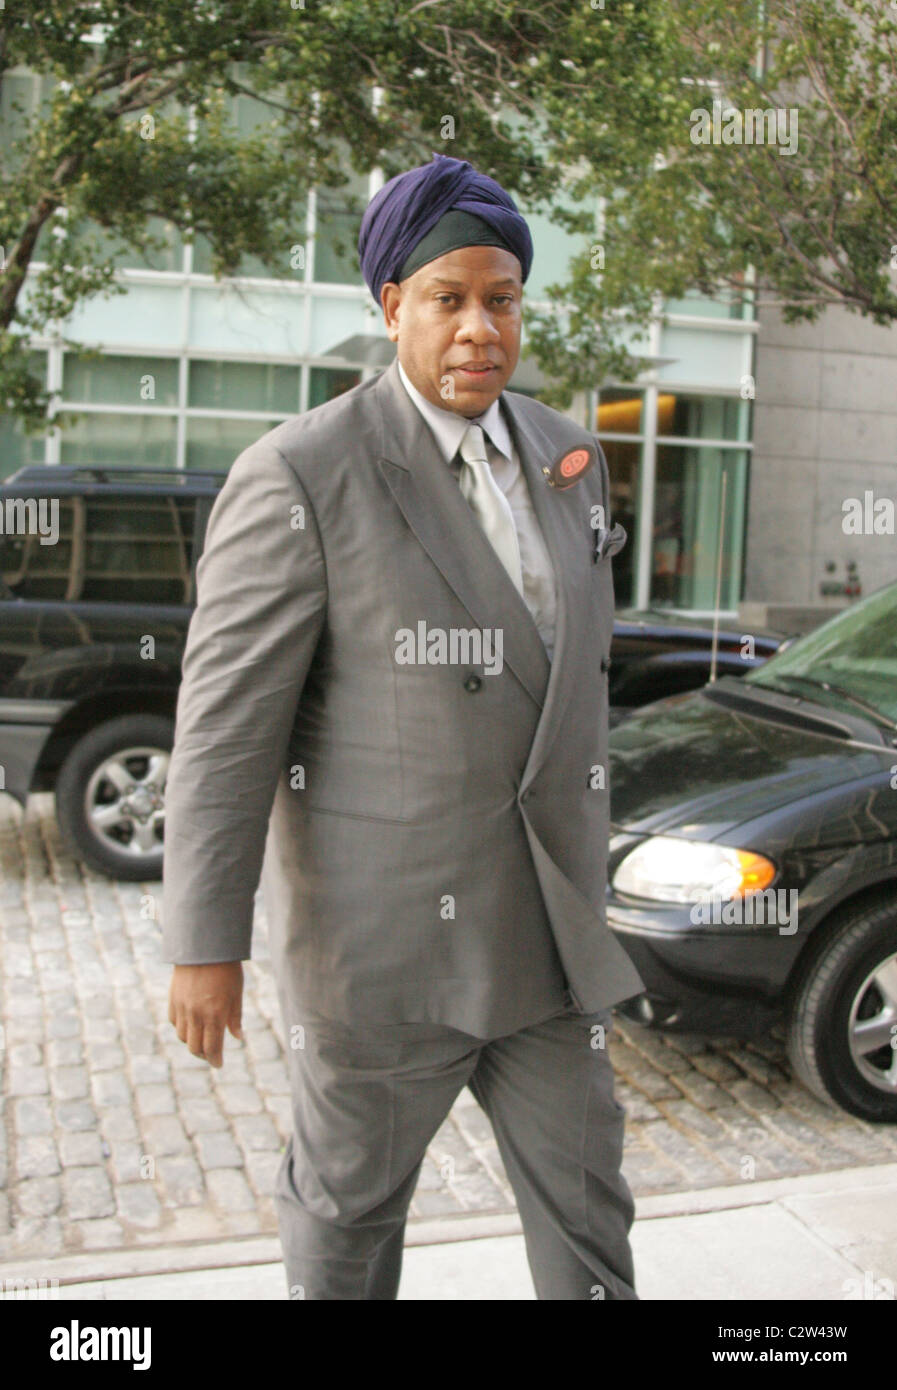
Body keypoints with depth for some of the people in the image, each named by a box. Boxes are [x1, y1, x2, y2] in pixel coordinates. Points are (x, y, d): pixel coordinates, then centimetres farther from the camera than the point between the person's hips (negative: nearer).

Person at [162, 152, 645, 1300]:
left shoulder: (565, 457, 6)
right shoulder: (302, 474, -15)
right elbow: (227, 720, -15)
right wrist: (205, 944, -14)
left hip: (543, 930, 6)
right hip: (382, 935, -5)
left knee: (583, 1199, 16)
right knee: (351, 1201, 16)